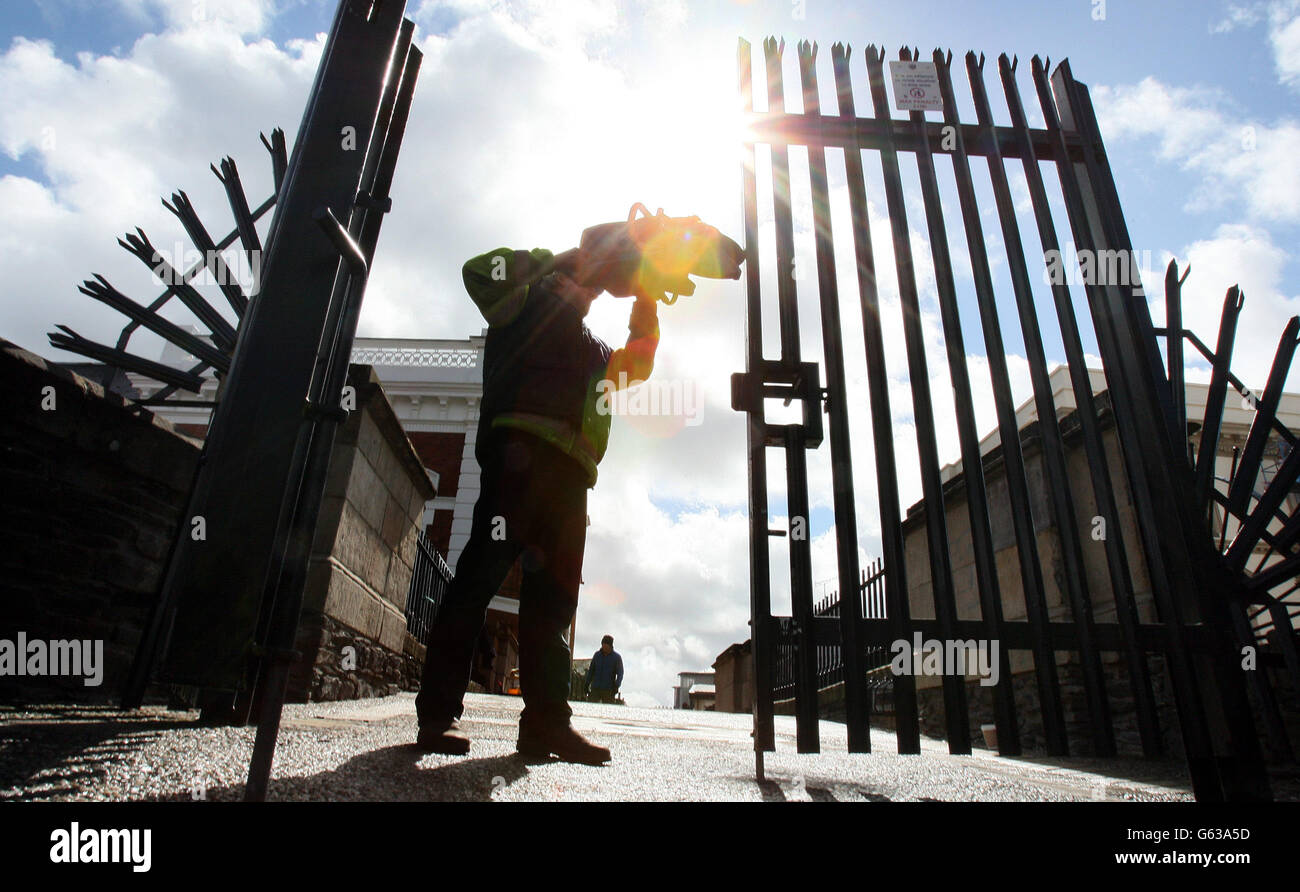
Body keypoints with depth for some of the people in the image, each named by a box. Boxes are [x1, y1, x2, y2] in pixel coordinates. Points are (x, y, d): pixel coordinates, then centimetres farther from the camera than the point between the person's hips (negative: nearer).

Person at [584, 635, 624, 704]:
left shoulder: (616, 657, 0)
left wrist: (616, 685, -19)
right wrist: (587, 684, 12)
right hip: (595, 688, 3)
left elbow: (620, 673, -3)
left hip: (608, 690, -2)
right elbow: (591, 670, 16)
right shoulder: (597, 655, 9)